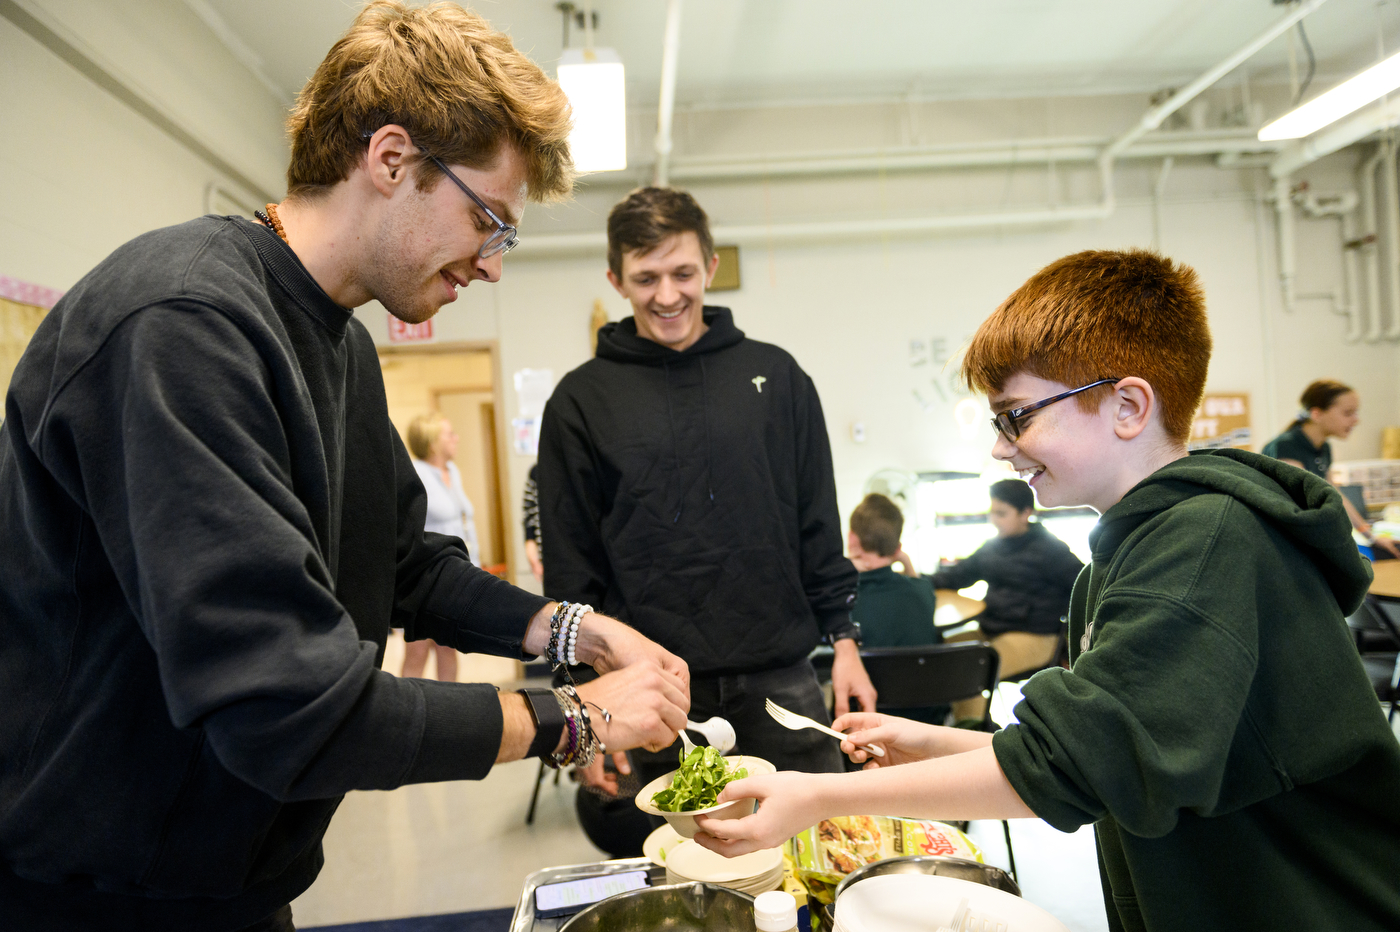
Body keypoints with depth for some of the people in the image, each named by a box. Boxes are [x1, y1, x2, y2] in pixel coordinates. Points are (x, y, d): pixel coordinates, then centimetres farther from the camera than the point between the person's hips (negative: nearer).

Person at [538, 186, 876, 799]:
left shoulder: (775, 376, 6)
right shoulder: (581, 401, 1)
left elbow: (819, 524, 10)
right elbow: (570, 565, 2)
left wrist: (844, 640, 6)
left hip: (780, 681, 2)